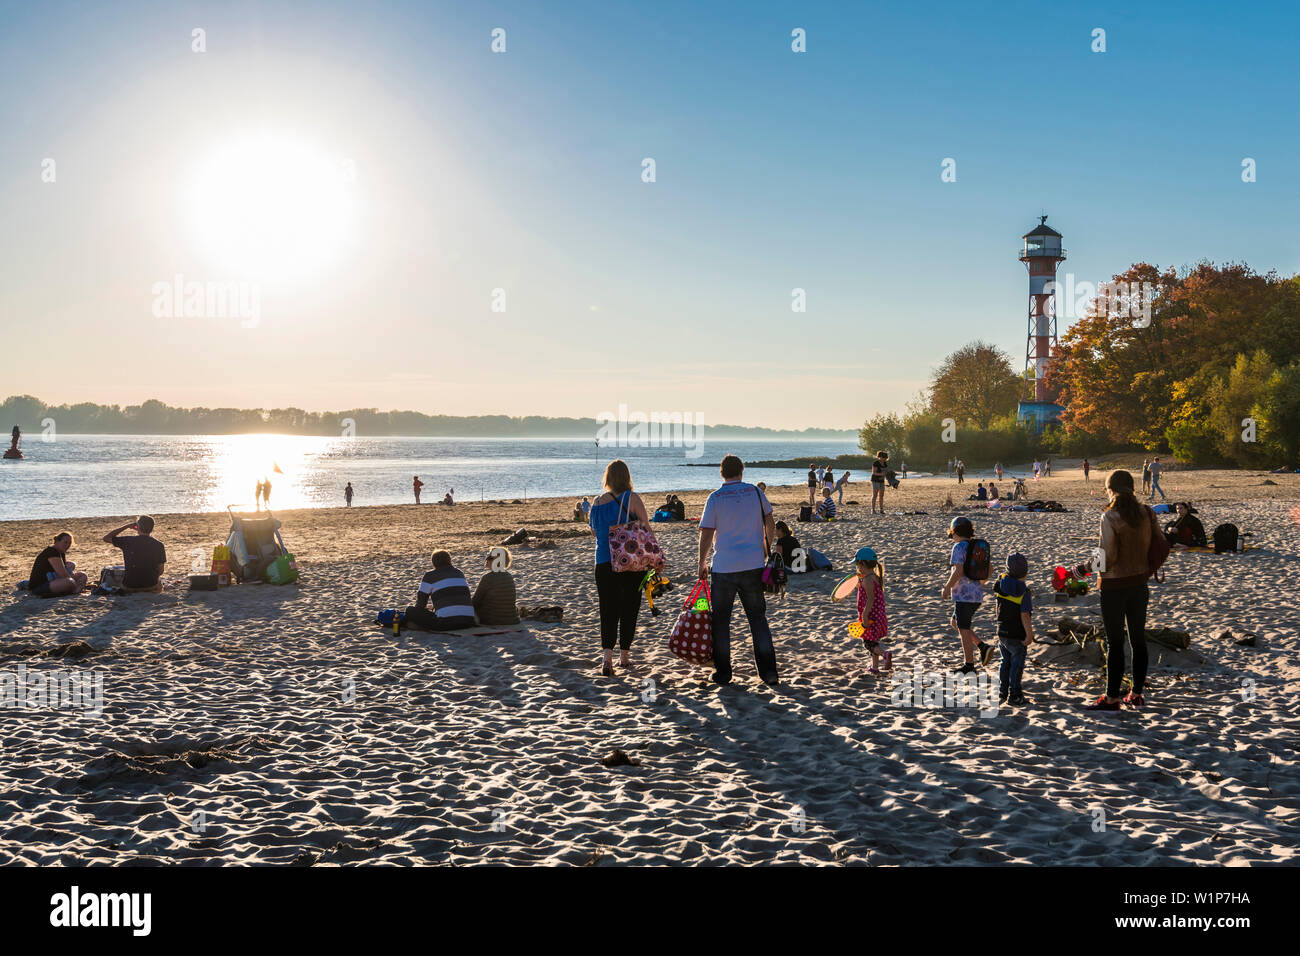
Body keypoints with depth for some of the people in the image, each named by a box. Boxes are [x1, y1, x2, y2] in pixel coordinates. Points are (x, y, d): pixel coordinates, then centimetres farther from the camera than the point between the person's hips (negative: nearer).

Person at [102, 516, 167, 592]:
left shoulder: (128, 541, -11)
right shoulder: (159, 545, -7)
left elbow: (106, 538, 5)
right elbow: (160, 571, -2)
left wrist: (126, 526, 4)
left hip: (129, 587, -1)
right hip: (151, 586, 1)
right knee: (159, 581, 37)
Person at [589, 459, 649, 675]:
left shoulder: (597, 503, 5)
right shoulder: (631, 498, -7)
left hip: (604, 563, 2)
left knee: (608, 611, 4)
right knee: (629, 610, 11)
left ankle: (608, 657, -13)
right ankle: (624, 656, 20)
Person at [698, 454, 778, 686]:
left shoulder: (715, 498, -5)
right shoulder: (755, 492, 3)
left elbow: (706, 535, -5)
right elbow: (770, 525, 9)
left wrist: (702, 564, 7)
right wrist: (766, 549, 23)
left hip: (724, 567, -2)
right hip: (753, 565, 2)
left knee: (721, 620, 9)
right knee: (758, 618, 10)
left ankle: (723, 673, 12)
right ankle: (769, 672, 7)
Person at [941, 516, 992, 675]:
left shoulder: (959, 547, -14)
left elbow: (958, 572, -24)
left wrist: (947, 588, -12)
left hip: (964, 595, -9)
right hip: (977, 594, 9)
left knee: (964, 629, 0)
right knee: (954, 623, 20)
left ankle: (969, 665, 5)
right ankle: (983, 647, 9)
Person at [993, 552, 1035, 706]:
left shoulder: (1001, 582, -4)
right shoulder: (1024, 592, -21)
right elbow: (1025, 615, -23)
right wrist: (1029, 634, -17)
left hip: (1002, 632, 6)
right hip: (1017, 635, -6)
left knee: (1006, 661, 19)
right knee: (1017, 664, 6)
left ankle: (1002, 692, 24)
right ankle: (1014, 696, 10)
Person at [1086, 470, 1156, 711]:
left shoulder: (1110, 516, -17)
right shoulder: (1146, 513, 1)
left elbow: (1109, 555, -20)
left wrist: (1099, 567, -2)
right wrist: (1145, 572, 16)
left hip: (1114, 585, -6)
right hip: (1139, 582, 6)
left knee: (1114, 642, 1)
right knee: (1138, 639, 13)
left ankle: (1112, 697, 8)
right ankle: (1136, 695, 20)